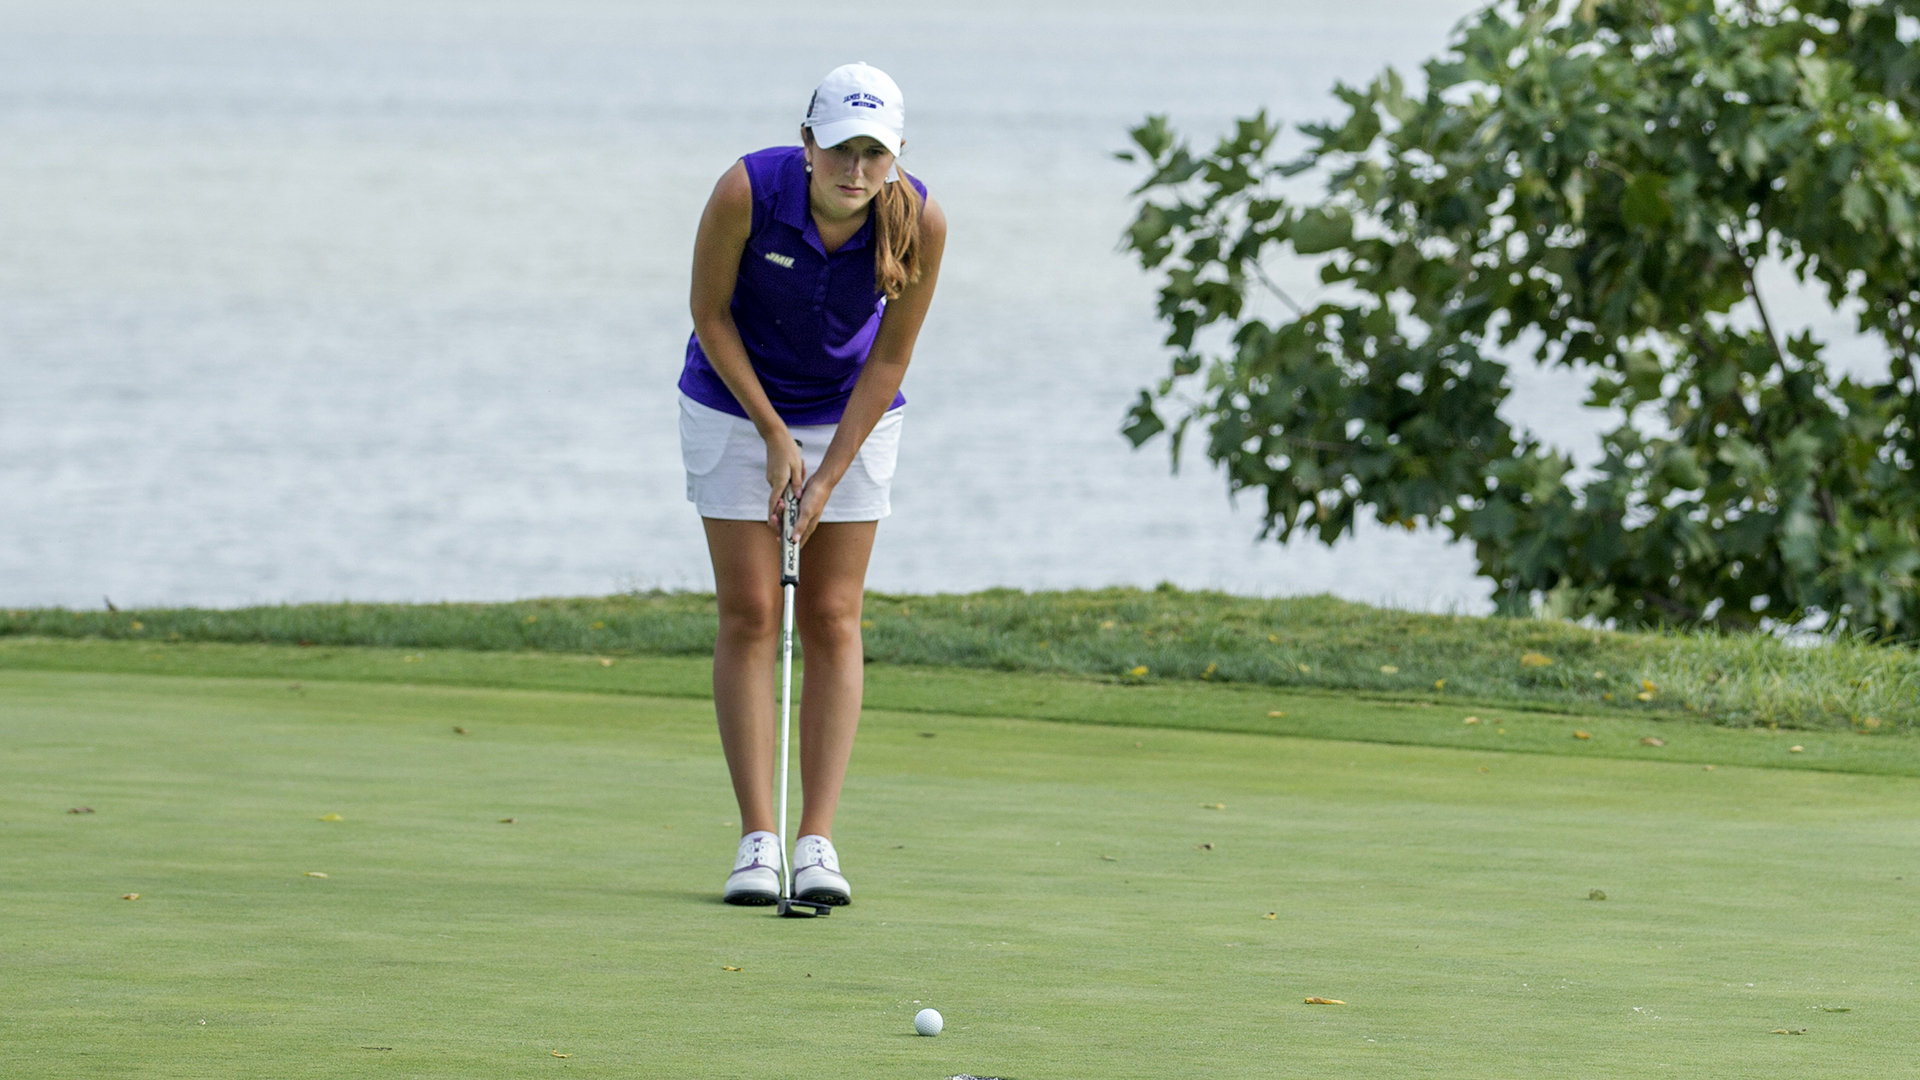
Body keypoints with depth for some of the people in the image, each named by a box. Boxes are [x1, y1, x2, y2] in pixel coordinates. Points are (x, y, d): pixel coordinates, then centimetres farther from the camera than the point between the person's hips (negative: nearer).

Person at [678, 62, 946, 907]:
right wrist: (774, 434, -14)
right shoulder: (746, 193, -30)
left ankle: (818, 842, -4)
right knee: (751, 614, -5)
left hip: (852, 415, 1)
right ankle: (757, 840, -5)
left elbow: (890, 358, -13)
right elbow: (710, 312, -14)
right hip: (735, 402, -1)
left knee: (832, 618, -3)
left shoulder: (919, 223, -25)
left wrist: (830, 474, -15)